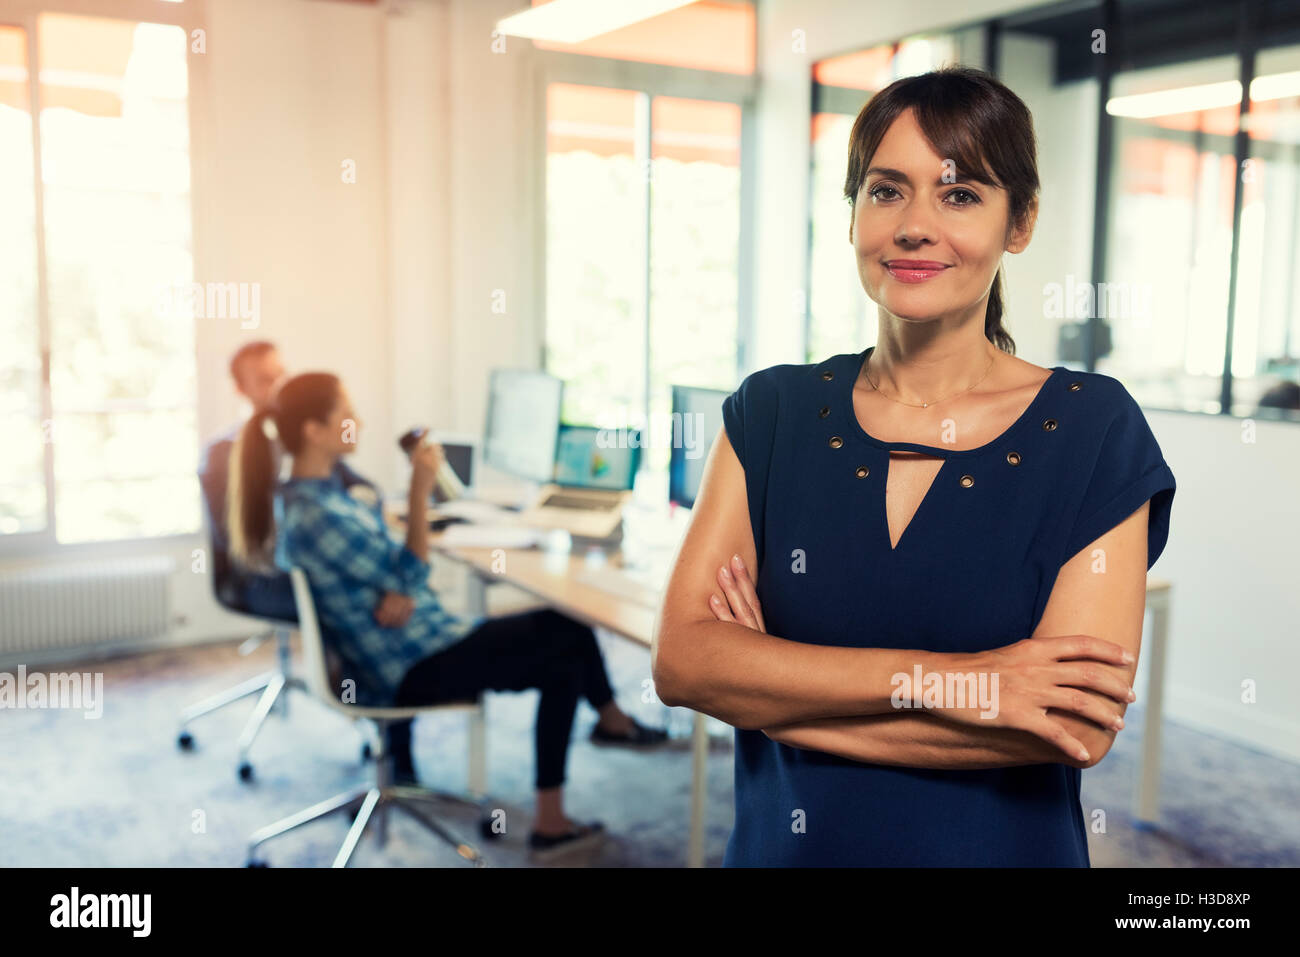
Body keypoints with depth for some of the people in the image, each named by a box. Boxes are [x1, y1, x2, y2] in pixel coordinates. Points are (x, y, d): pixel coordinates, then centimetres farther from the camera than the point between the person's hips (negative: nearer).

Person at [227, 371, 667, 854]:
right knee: (563, 662, -5)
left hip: (411, 642, 10)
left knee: (567, 625, 11)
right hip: (413, 668, -10)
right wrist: (420, 489, -22)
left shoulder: (311, 493, 5)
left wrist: (401, 593, -12)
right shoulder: (316, 517, -26)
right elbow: (411, 576, -20)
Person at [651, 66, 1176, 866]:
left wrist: (768, 689, -18)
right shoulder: (771, 411, -5)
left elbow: (1080, 723, -19)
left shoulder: (1093, 427, -9)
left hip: (998, 846, -1)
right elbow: (682, 658, -15)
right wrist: (945, 681, -24)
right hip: (778, 845, 2)